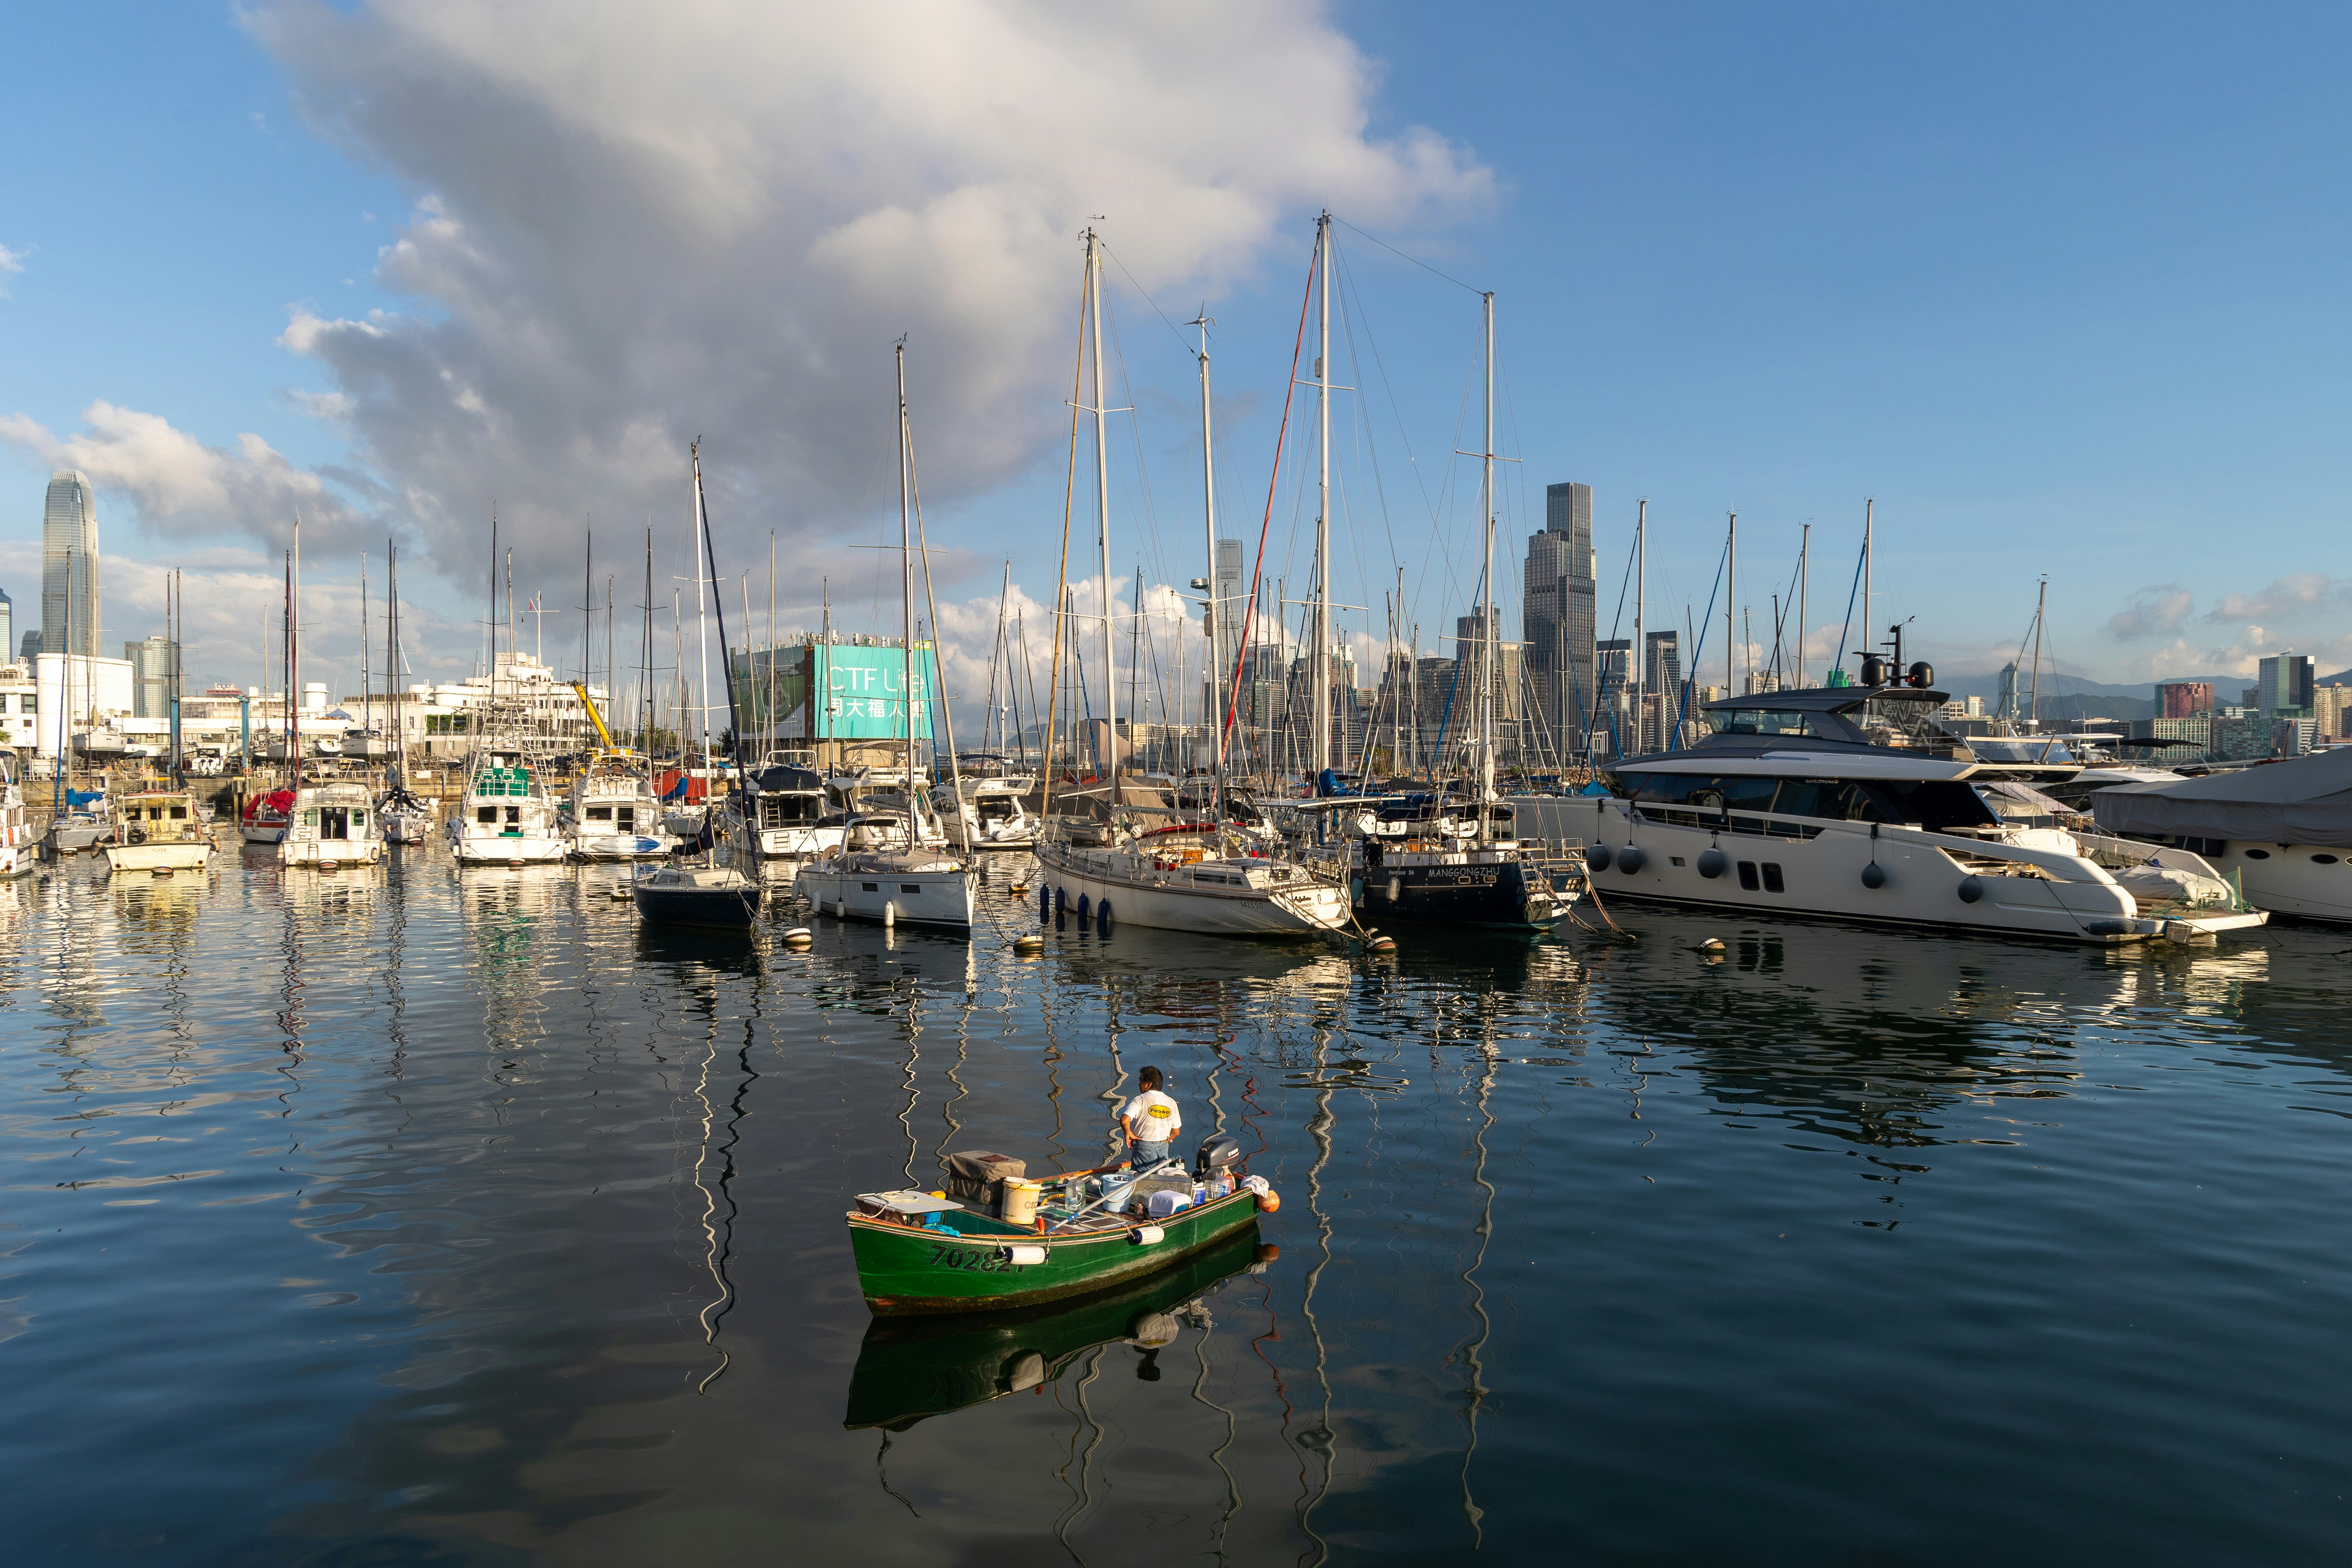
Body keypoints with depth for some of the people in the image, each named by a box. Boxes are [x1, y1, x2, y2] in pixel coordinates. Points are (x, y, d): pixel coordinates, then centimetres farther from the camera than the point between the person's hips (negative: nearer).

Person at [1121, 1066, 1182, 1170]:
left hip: (1144, 1148, -5)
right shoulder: (1171, 1103, 5)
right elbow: (1176, 1132, 11)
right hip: (1163, 1148, 5)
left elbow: (1124, 1120, -25)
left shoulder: (1140, 1100, -11)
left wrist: (1129, 1134, -8)